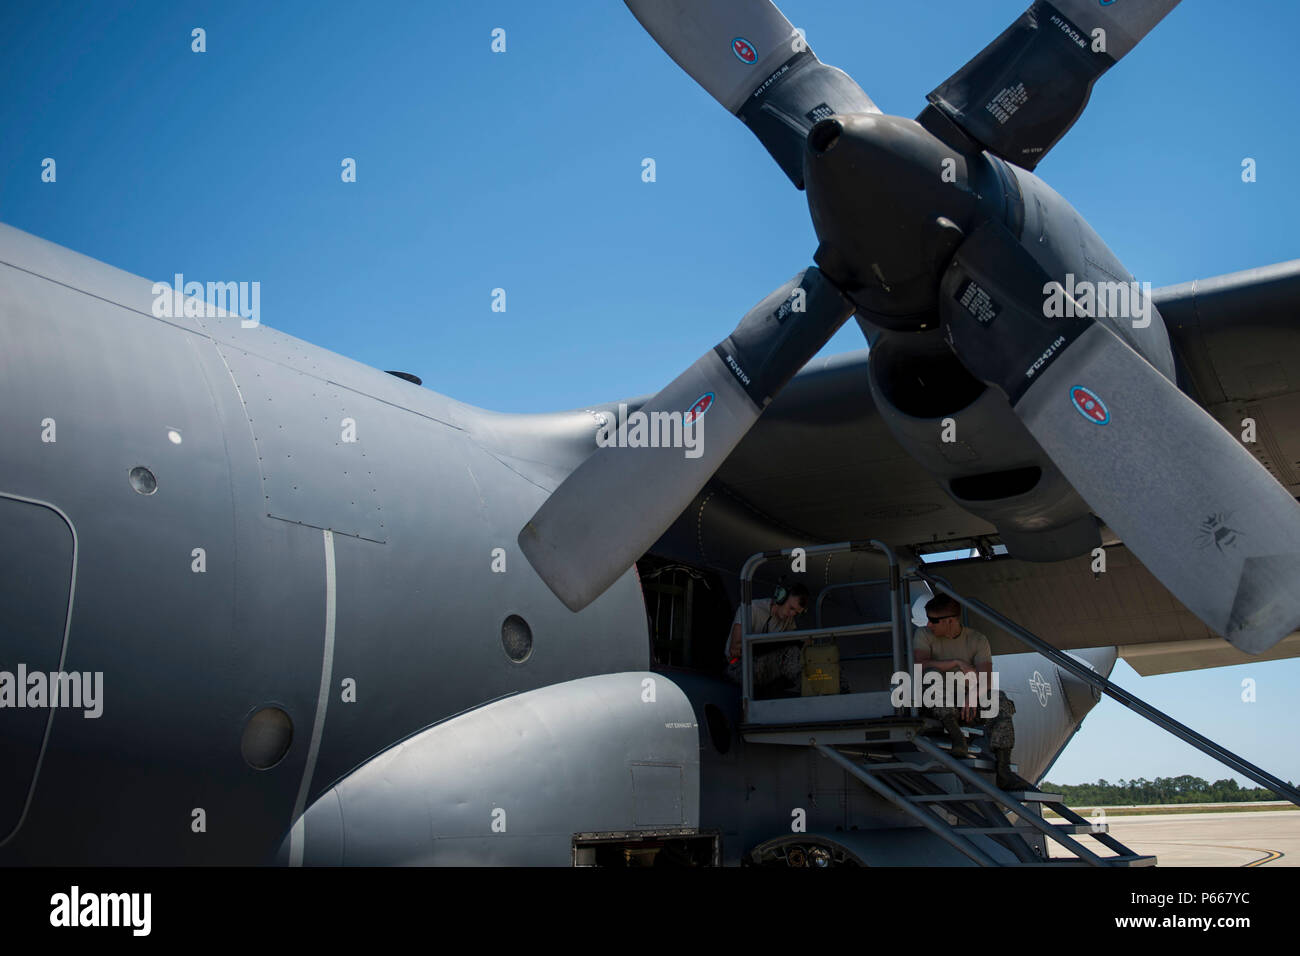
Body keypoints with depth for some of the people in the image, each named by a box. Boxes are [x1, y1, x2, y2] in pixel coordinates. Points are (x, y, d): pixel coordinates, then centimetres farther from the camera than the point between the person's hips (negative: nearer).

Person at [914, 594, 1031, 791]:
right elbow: (920, 665, -16)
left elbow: (985, 677, -10)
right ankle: (955, 735, -42)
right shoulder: (924, 635, 2)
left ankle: (1003, 770, -38)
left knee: (1000, 701, -27)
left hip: (970, 702, 2)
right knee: (932, 675, -31)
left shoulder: (977, 640, 3)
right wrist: (958, 663, -19)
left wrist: (972, 695, -31)